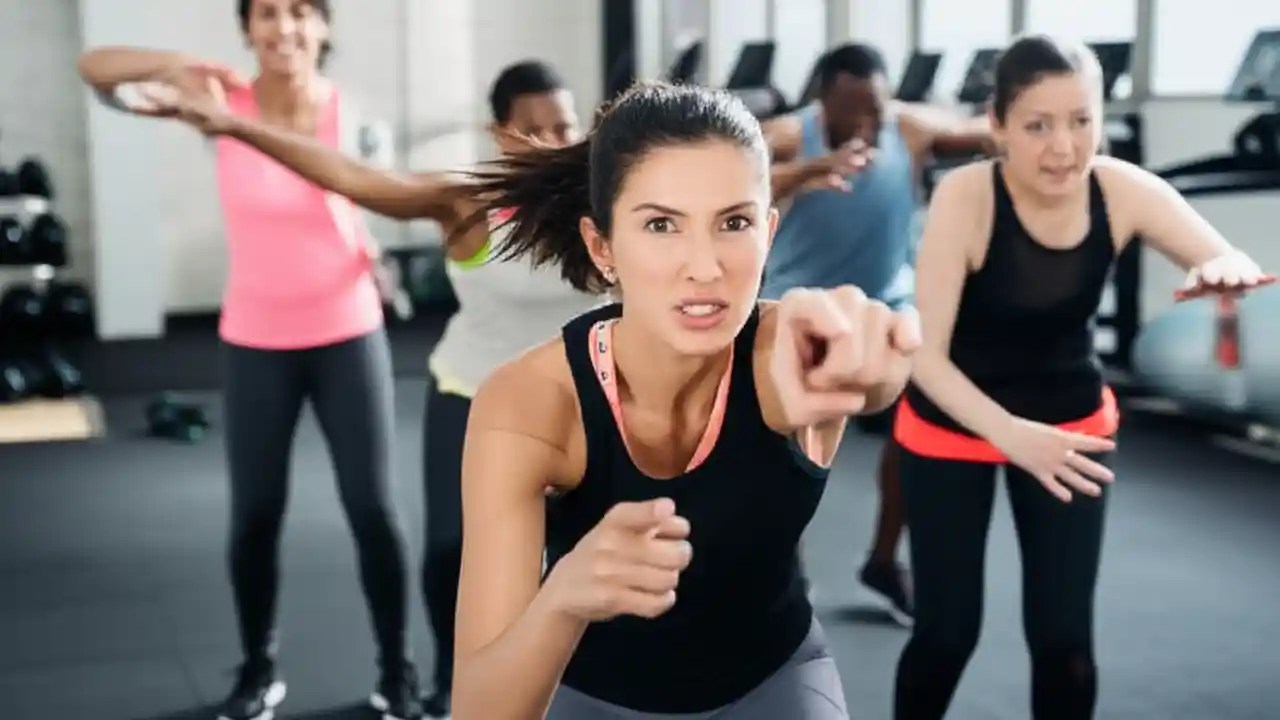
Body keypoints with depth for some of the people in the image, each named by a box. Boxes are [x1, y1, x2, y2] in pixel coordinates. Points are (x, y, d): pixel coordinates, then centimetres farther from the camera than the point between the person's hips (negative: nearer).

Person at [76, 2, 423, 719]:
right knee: (255, 516, 10)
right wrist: (172, 65, -25)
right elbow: (95, 69, -9)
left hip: (349, 336, -1)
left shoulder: (353, 114, -9)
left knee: (375, 510, 3)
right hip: (256, 344, 1)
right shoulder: (224, 103, -9)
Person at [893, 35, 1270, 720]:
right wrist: (1011, 435, -45)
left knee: (1065, 638, 1)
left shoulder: (1123, 190, -20)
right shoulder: (965, 196, -29)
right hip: (952, 426, -2)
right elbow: (925, 354, -30)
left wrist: (1229, 272, -42)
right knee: (947, 631, 1)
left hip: (1071, 420, 3)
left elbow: (1240, 269, -17)